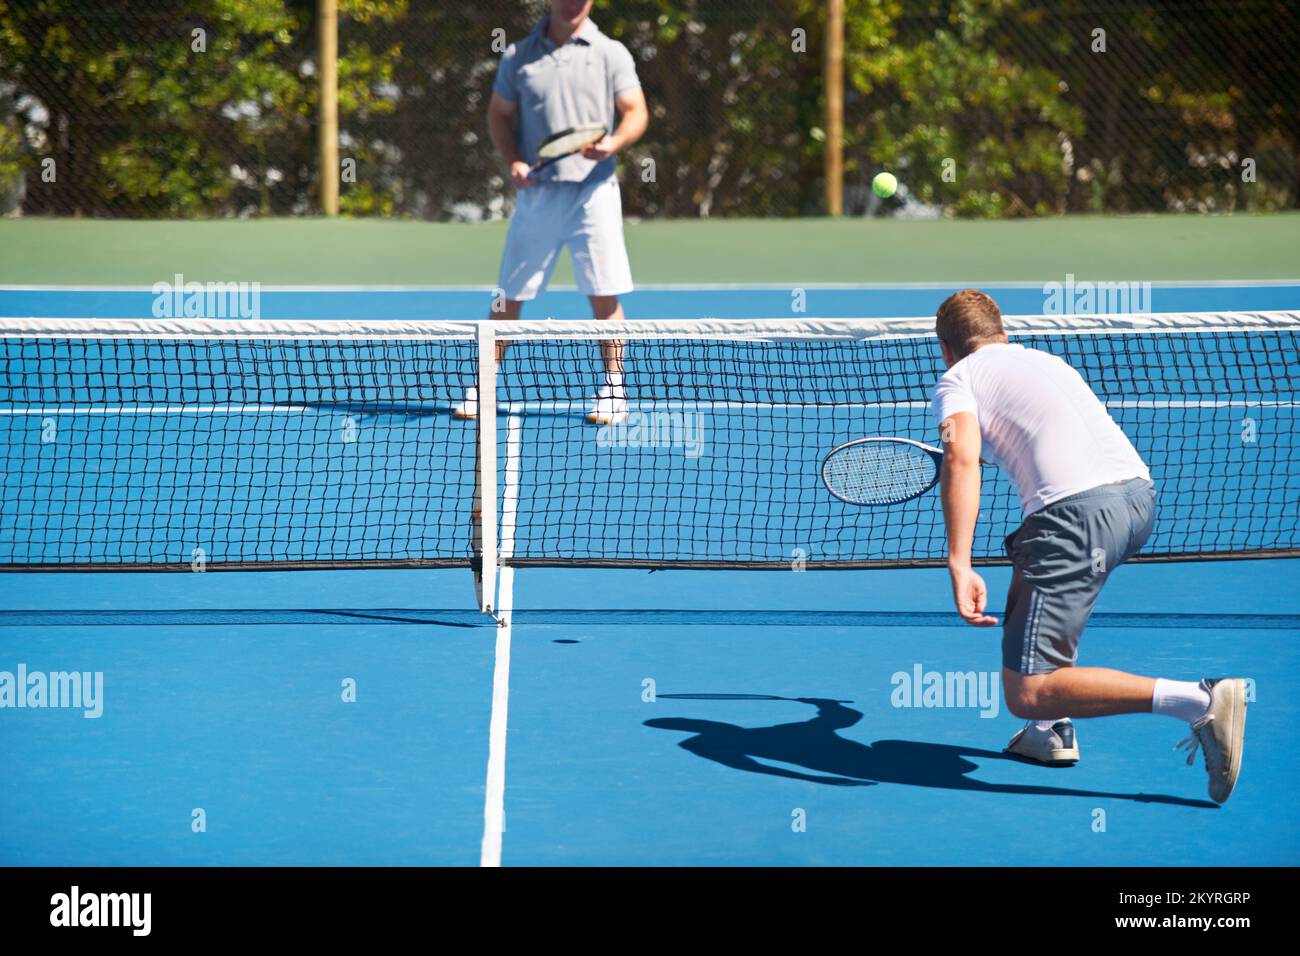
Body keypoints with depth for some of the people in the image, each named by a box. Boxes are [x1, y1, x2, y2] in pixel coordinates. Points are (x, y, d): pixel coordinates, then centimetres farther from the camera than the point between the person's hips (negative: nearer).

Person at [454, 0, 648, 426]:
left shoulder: (611, 54, 4)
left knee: (603, 294, -4)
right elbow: (499, 115, 13)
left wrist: (613, 143, -19)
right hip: (536, 193, 1)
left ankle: (612, 389, 7)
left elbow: (636, 113, 1)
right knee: (510, 295, 3)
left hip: (593, 188, -1)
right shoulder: (519, 56, 7)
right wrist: (513, 161, -4)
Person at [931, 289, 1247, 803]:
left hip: (1077, 510, -8)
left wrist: (959, 565, -19)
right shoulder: (1046, 360, 31)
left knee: (1027, 695, -7)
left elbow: (961, 456, -11)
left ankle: (1199, 702, -20)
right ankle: (1053, 732, 31)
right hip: (1140, 494, 8)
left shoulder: (957, 379, 10)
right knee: (1027, 575, 38)